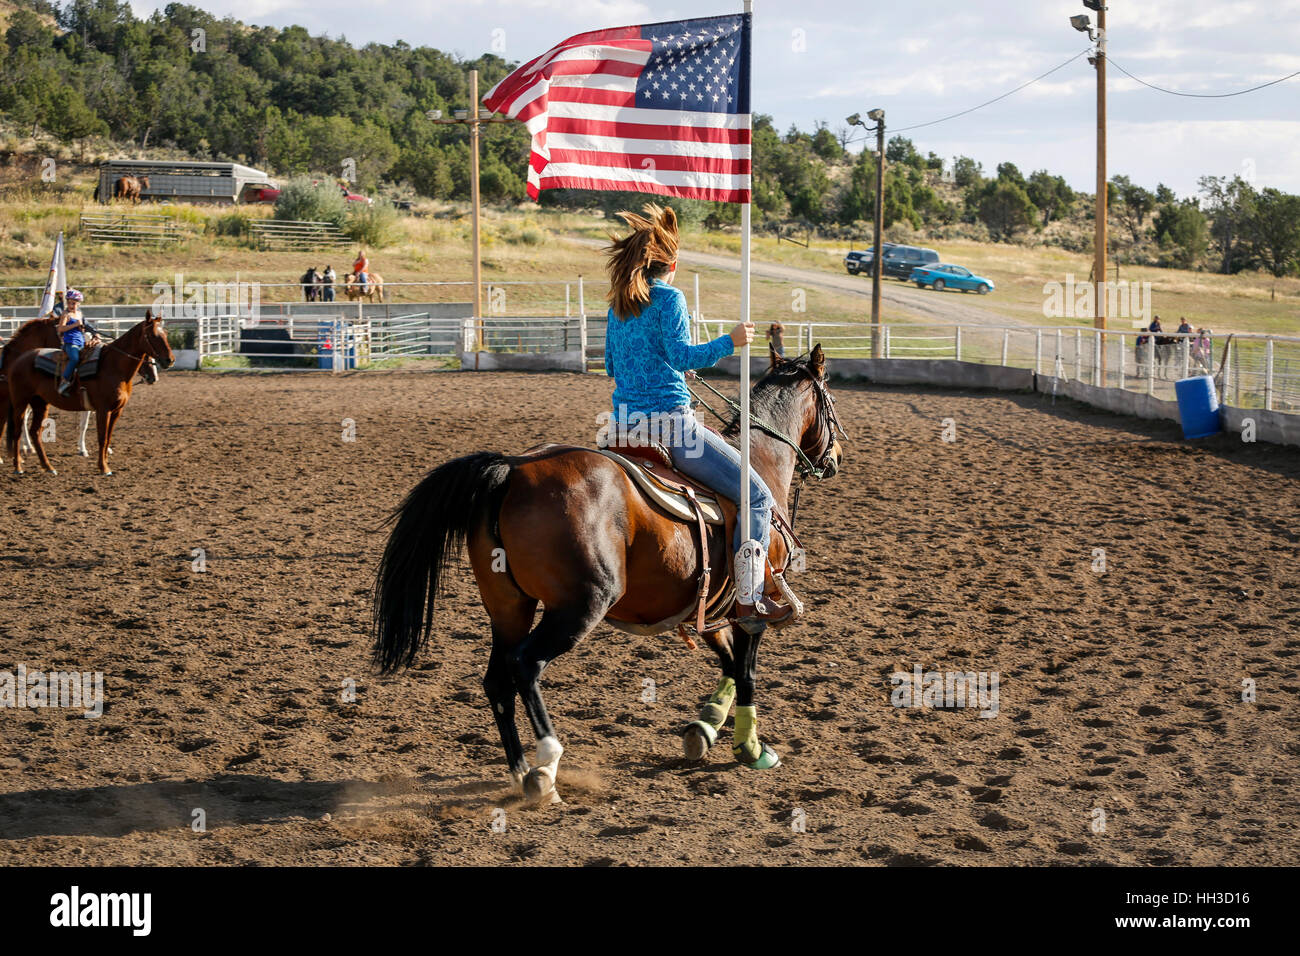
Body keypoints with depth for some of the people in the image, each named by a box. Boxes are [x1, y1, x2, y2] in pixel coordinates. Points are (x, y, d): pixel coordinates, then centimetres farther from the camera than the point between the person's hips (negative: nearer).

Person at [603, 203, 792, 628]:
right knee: (757, 495, 0)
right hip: (669, 423, -8)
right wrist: (731, 341, -14)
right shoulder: (669, 298, -8)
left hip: (624, 426, 8)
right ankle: (749, 600, -8)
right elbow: (682, 354, -20)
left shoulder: (619, 306, 13)